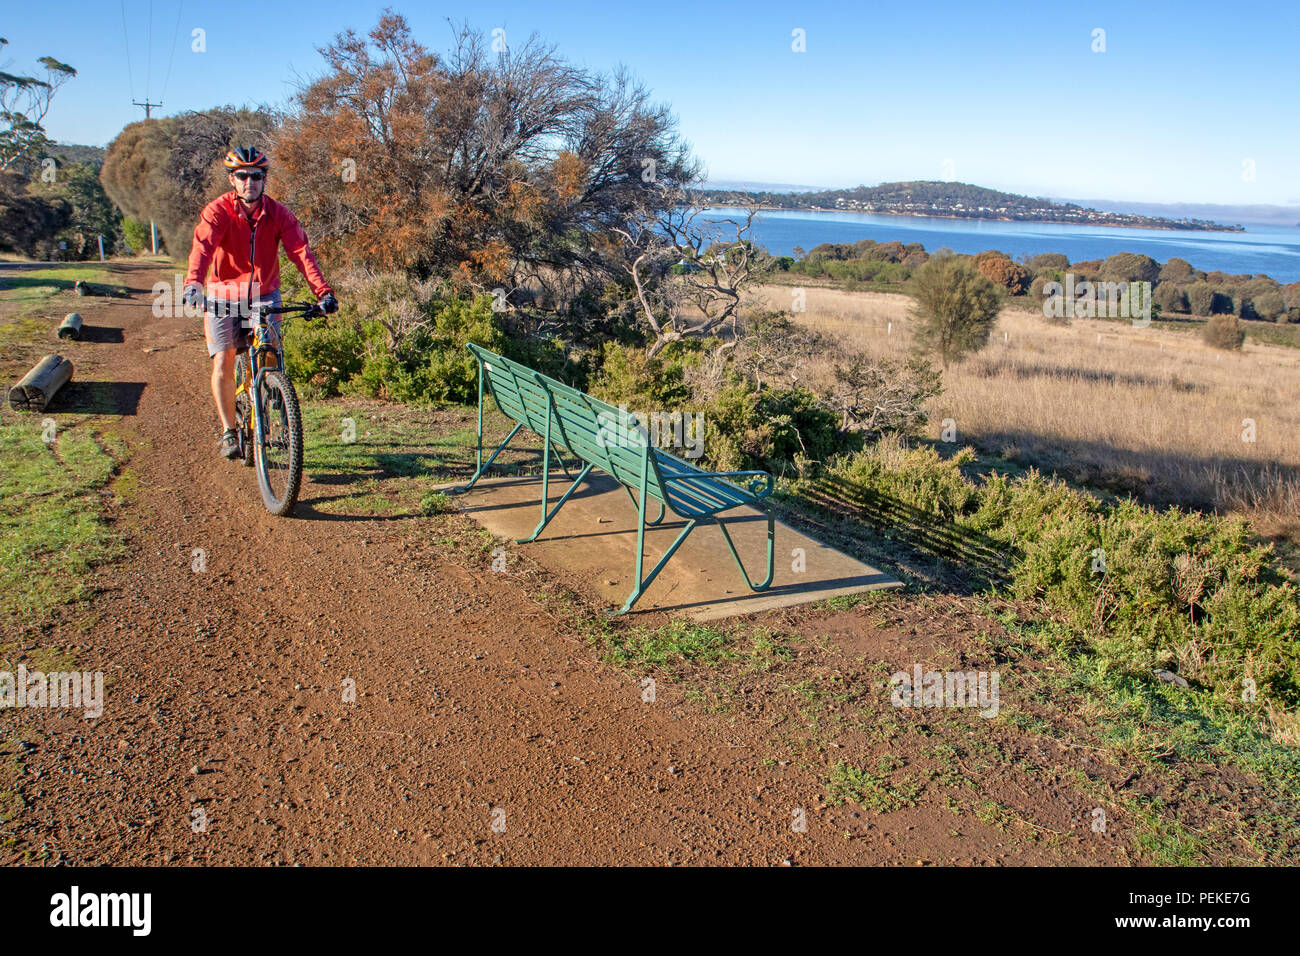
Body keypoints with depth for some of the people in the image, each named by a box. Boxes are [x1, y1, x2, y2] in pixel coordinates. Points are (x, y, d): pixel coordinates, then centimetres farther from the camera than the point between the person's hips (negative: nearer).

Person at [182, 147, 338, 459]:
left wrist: (323, 291, -34)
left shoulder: (278, 214, -8)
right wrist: (193, 282, -48)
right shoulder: (218, 211, -13)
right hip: (224, 297, -1)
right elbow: (203, 246, -29)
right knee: (223, 363, -9)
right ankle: (229, 432, 4)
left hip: (264, 296, 1)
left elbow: (301, 252, -18)